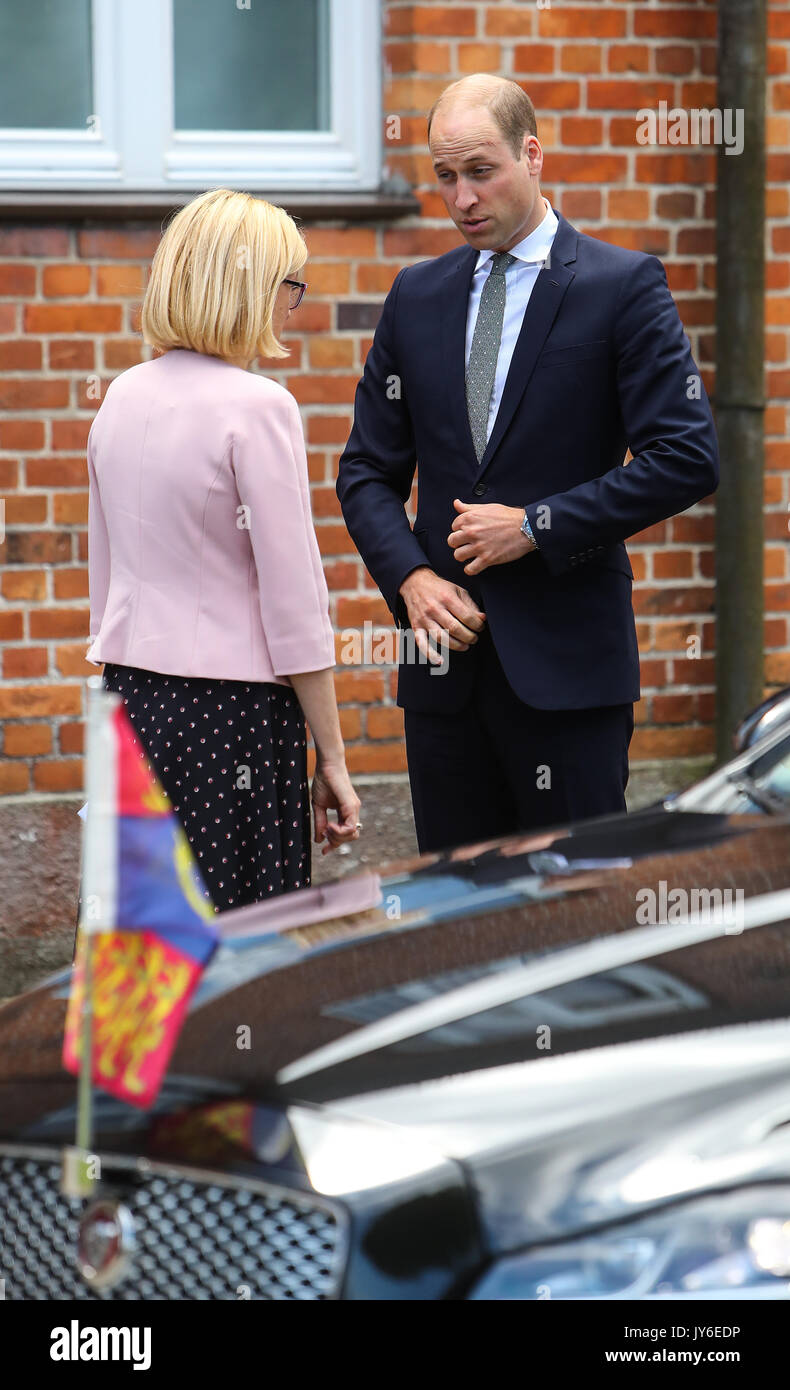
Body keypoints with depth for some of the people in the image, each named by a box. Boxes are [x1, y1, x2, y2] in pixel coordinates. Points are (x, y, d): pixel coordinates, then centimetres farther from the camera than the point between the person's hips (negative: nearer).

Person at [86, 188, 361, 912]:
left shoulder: (122, 397, 8)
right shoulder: (258, 407, -13)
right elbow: (294, 604, -12)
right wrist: (332, 758, -5)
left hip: (129, 694, 7)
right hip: (233, 712, -7)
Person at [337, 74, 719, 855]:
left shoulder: (622, 287, -2)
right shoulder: (416, 295, 12)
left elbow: (687, 459, -9)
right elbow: (369, 470, 14)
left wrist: (538, 526, -13)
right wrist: (410, 577, -5)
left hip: (567, 656, -4)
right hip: (445, 651, 5)